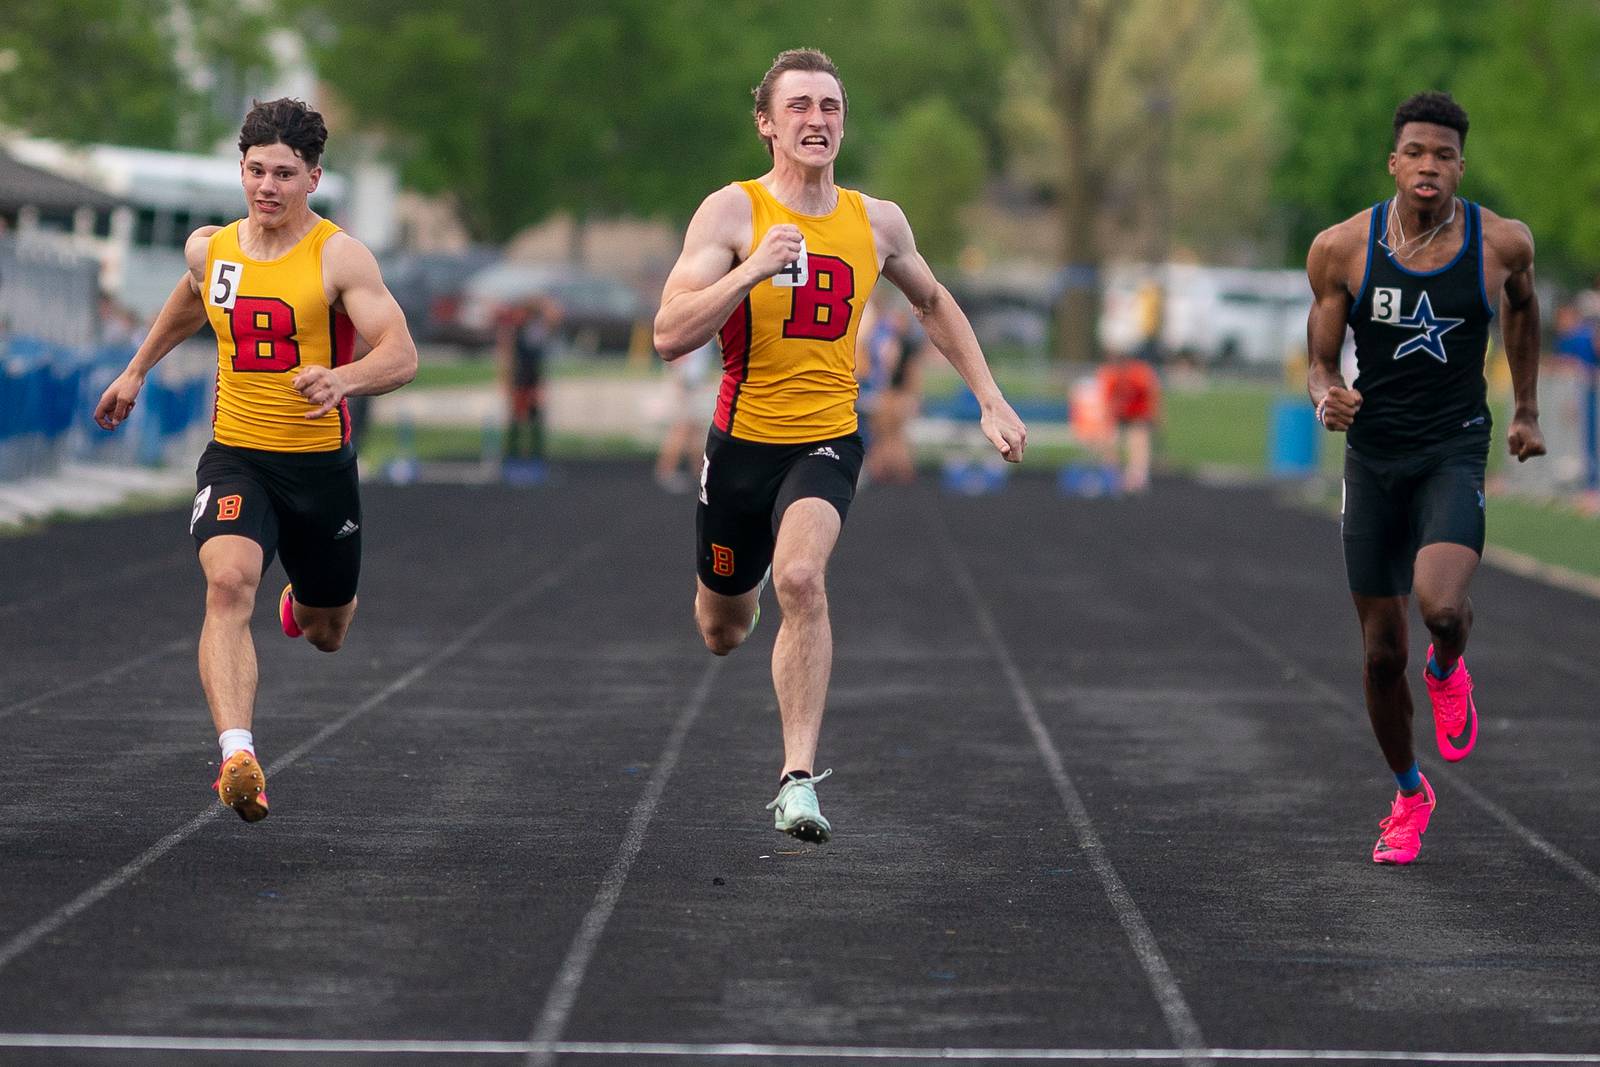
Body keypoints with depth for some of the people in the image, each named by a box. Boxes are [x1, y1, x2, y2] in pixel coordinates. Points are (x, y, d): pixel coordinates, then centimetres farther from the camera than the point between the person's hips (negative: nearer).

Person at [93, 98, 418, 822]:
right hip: (236, 456, 1)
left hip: (321, 463, -1)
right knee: (228, 580, -28)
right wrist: (136, 370, 35)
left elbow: (402, 356, -21)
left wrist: (341, 379, -40)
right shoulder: (210, 249, 3)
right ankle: (237, 755, -39)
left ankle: (304, 602, 57)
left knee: (326, 634, 17)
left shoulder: (339, 257, -12)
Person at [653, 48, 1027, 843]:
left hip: (828, 442, 0)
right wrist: (752, 270, -31)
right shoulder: (732, 213, -10)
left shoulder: (877, 224, 2)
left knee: (800, 578, -29)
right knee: (723, 630, 15)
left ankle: (799, 779, -26)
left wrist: (991, 402, 15)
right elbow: (670, 337, -18)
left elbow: (933, 305, 22)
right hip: (743, 441, 0)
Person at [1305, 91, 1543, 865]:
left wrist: (1527, 409, 22)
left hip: (1455, 453, -1)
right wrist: (1326, 397, -20)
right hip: (1372, 457, 2)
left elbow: (1523, 308, 17)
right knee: (1382, 651, 7)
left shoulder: (1501, 244, -6)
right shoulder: (1342, 249, -6)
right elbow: (1320, 360, 2)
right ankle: (1408, 796, 30)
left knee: (1442, 606, -28)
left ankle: (1447, 672, 10)